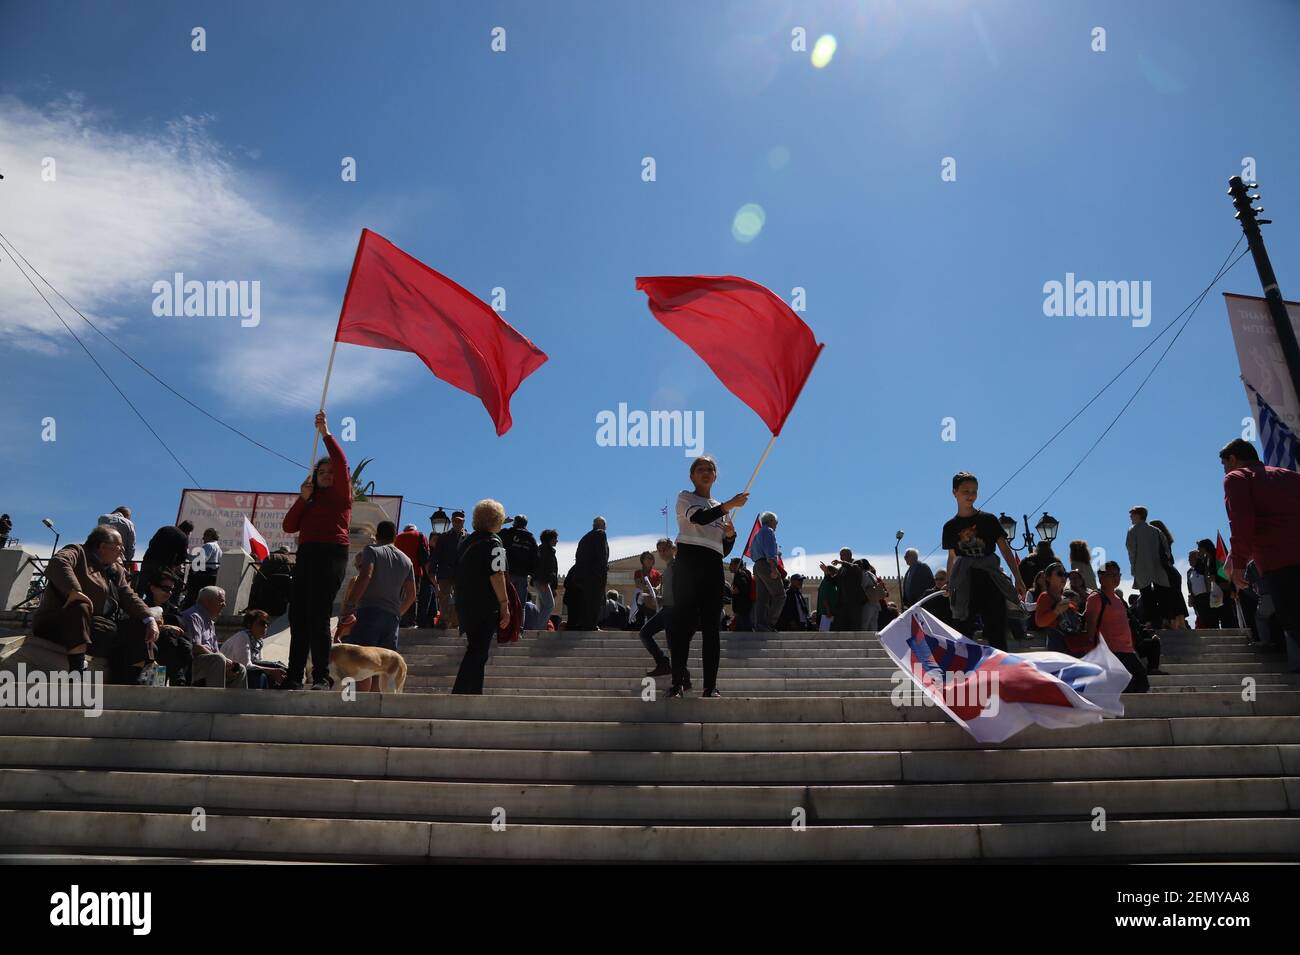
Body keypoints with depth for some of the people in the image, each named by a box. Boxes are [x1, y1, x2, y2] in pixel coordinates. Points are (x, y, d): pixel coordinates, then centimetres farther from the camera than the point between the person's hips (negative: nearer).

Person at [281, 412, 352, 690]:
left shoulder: (341, 495, 8)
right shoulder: (310, 501, 25)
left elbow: (342, 464, -8)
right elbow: (289, 526, 15)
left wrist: (326, 433, -7)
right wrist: (302, 499, 5)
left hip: (331, 555, -7)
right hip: (306, 555, 7)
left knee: (318, 615, -14)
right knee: (298, 615, 2)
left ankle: (322, 677, -14)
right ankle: (294, 677, 4)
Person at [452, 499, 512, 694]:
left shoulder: (466, 542, 15)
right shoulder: (493, 542, -9)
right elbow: (496, 575, -18)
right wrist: (504, 605, -15)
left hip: (464, 605, 8)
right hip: (485, 608, -8)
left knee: (475, 651, 17)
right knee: (478, 653, -6)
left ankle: (474, 693, 21)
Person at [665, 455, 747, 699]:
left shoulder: (722, 508, 25)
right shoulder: (685, 497, 11)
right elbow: (699, 518, -14)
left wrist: (730, 535, 2)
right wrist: (730, 505, -22)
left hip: (713, 566, 5)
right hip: (688, 561, -4)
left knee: (711, 626, -1)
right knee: (683, 623, -10)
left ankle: (710, 685, -2)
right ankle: (678, 683, -10)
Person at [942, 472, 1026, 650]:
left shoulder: (988, 520, 0)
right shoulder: (950, 527, 6)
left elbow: (1005, 549, 0)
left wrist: (1018, 578, -6)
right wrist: (949, 588, 15)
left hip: (990, 583, -1)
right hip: (965, 587, 1)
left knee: (997, 635, -1)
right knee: (963, 634, 3)